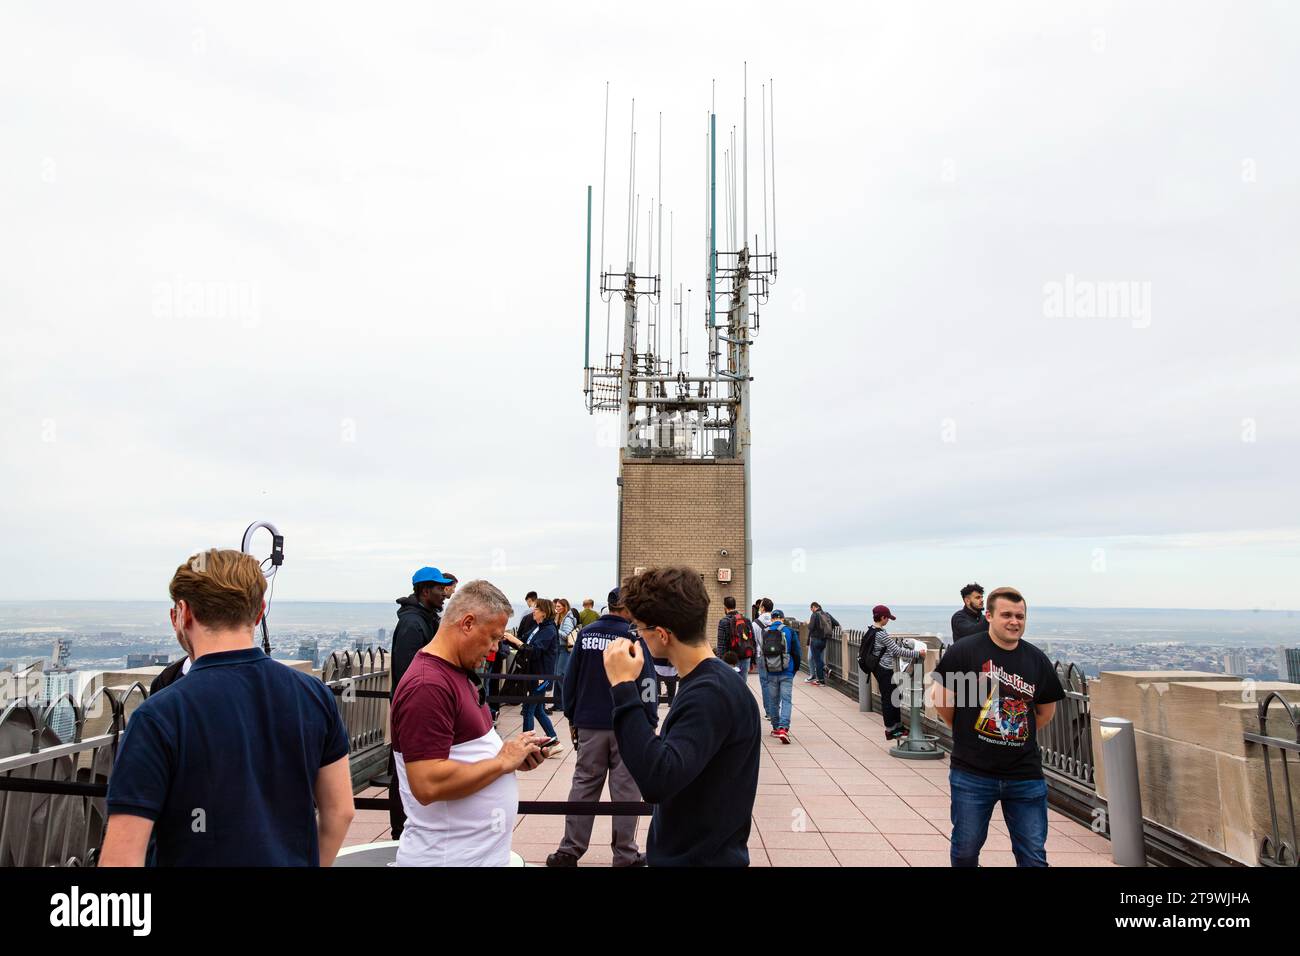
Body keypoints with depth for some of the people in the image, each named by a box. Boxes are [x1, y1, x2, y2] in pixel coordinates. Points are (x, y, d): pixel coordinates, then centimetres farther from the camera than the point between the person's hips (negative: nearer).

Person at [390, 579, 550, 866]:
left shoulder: (459, 673, 8)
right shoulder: (427, 685, -22)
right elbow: (428, 785, -28)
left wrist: (514, 756, 0)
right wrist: (503, 762, -19)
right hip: (449, 857, -9)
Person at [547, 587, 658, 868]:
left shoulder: (587, 633, 4)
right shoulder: (634, 636, -8)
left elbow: (570, 678, 6)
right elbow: (647, 683, -11)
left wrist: (572, 718, 14)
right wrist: (650, 723, -3)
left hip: (589, 724, 4)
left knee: (583, 784, 12)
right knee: (625, 789, 5)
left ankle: (570, 850, 15)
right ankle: (625, 854, 12)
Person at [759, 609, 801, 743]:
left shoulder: (765, 632, 3)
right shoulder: (789, 632, -3)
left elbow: (761, 653, 8)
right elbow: (796, 653, 0)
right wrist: (795, 669, 12)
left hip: (771, 673, 2)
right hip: (787, 672, -2)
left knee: (773, 701, 13)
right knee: (786, 700, -3)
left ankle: (776, 728, 22)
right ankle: (783, 728, -17)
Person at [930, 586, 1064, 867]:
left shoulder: (1037, 660, 3)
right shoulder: (964, 650, -10)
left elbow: (1046, 710, 16)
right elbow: (942, 698, -4)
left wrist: (1016, 735, 11)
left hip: (1025, 774, 3)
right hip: (972, 773, -3)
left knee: (1034, 856, 9)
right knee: (966, 852, 12)